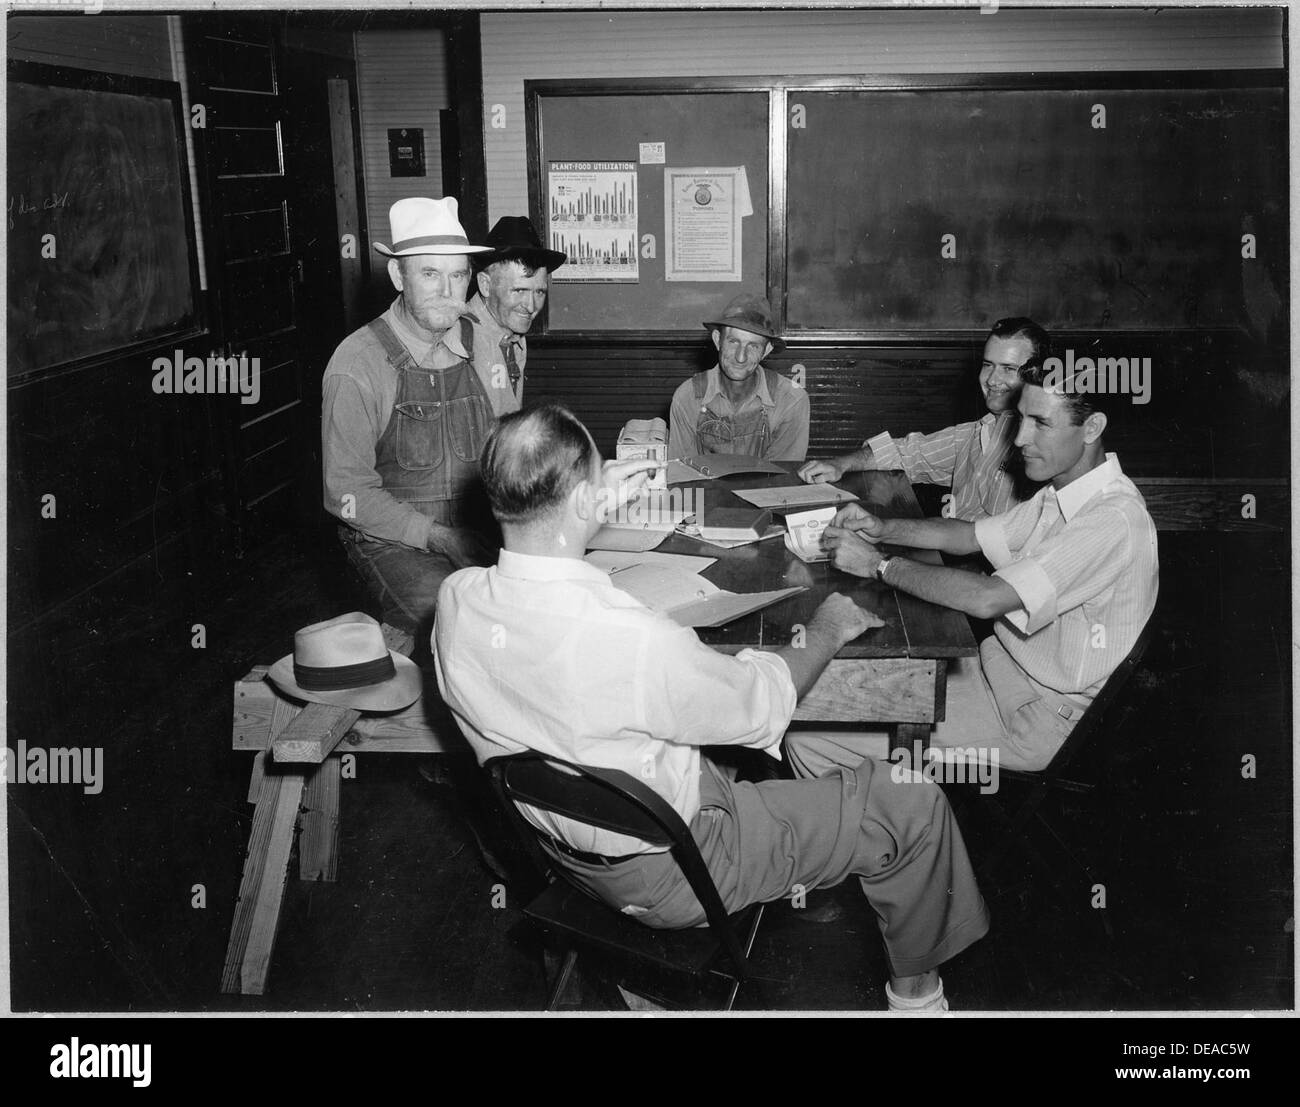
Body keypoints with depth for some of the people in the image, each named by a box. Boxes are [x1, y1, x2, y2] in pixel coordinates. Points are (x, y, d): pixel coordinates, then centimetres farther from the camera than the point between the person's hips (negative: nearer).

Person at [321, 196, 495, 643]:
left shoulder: (476, 345, 7)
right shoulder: (357, 363, -9)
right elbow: (347, 493, -9)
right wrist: (437, 537, -17)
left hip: (476, 534, 5)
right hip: (392, 541, -5)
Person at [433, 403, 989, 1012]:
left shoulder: (455, 599, -16)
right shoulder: (632, 640, -38)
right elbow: (763, 705, -20)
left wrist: (594, 505, 9)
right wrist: (826, 631, -1)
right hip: (664, 876, -7)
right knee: (912, 803, 2)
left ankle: (808, 876, 42)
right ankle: (916, 985, 28)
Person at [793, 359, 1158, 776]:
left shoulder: (1114, 519, -26)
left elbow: (986, 599, -34)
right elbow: (971, 535, 15)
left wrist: (878, 564, -23)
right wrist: (884, 528, -3)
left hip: (1039, 718, -9)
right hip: (1001, 663, 10)